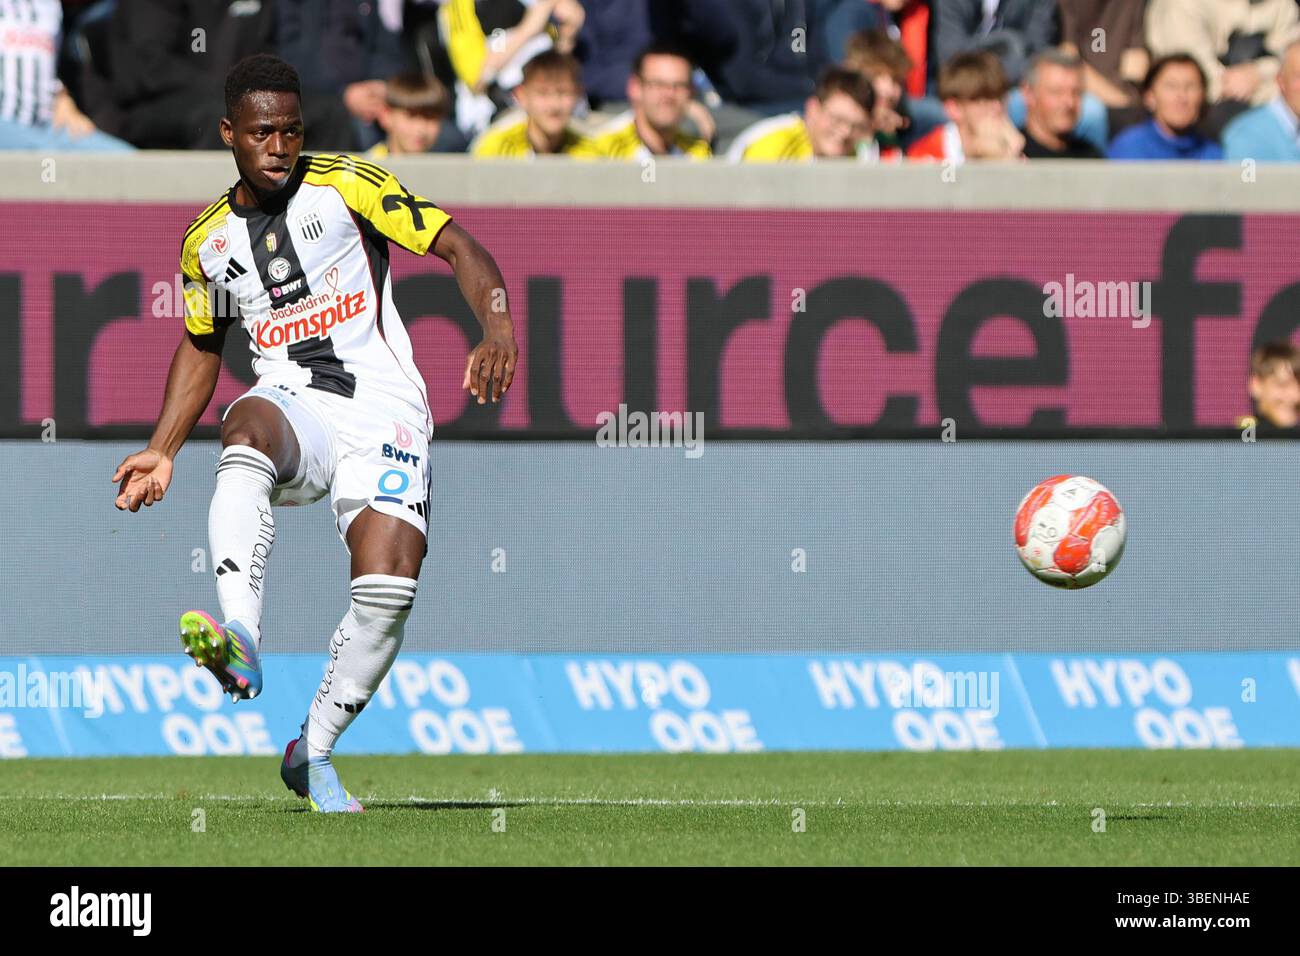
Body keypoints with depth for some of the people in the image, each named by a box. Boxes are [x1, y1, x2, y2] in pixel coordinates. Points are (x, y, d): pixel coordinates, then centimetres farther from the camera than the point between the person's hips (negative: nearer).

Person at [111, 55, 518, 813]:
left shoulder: (346, 186, -1)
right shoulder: (207, 240, 12)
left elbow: (458, 247, -6)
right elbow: (202, 345, 28)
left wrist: (500, 335, -23)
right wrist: (162, 452, 20)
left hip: (382, 409, -2)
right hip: (291, 406, 2)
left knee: (389, 589, -20)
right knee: (248, 431, -38)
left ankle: (313, 753, 3)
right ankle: (240, 643, -55)